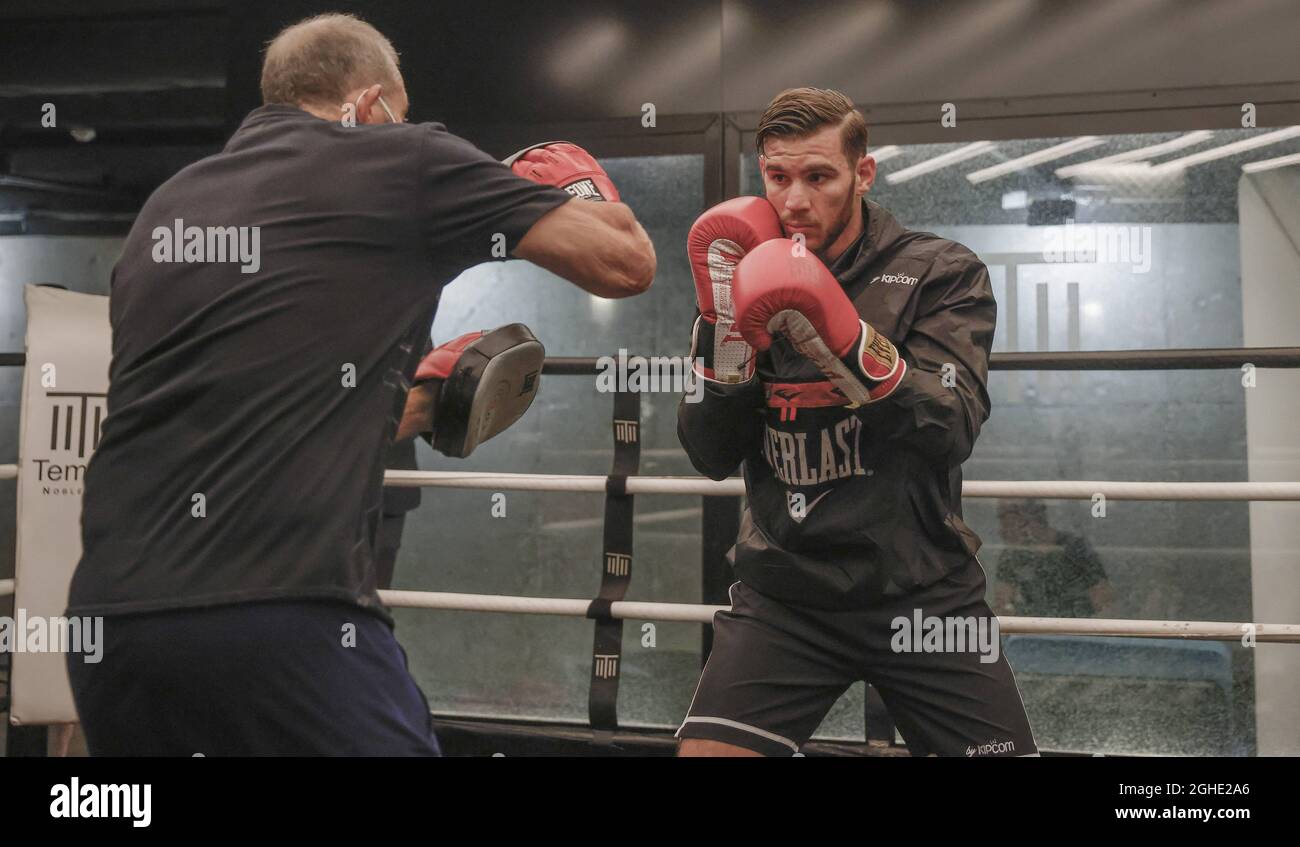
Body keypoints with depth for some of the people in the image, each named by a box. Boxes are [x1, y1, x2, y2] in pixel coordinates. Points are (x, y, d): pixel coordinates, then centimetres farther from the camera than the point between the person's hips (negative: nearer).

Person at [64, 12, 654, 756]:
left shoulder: (167, 207, 20)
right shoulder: (399, 162, 4)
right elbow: (625, 263, 5)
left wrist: (413, 406, 36)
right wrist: (579, 182, 26)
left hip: (114, 614, 7)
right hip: (283, 618, -7)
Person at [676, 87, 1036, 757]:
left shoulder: (942, 273, -2)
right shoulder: (748, 280, 6)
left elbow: (951, 431, -16)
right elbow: (712, 457, 0)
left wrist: (840, 337, -28)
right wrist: (721, 323, -13)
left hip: (924, 594, -1)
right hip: (784, 595, 1)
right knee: (705, 749, -11)